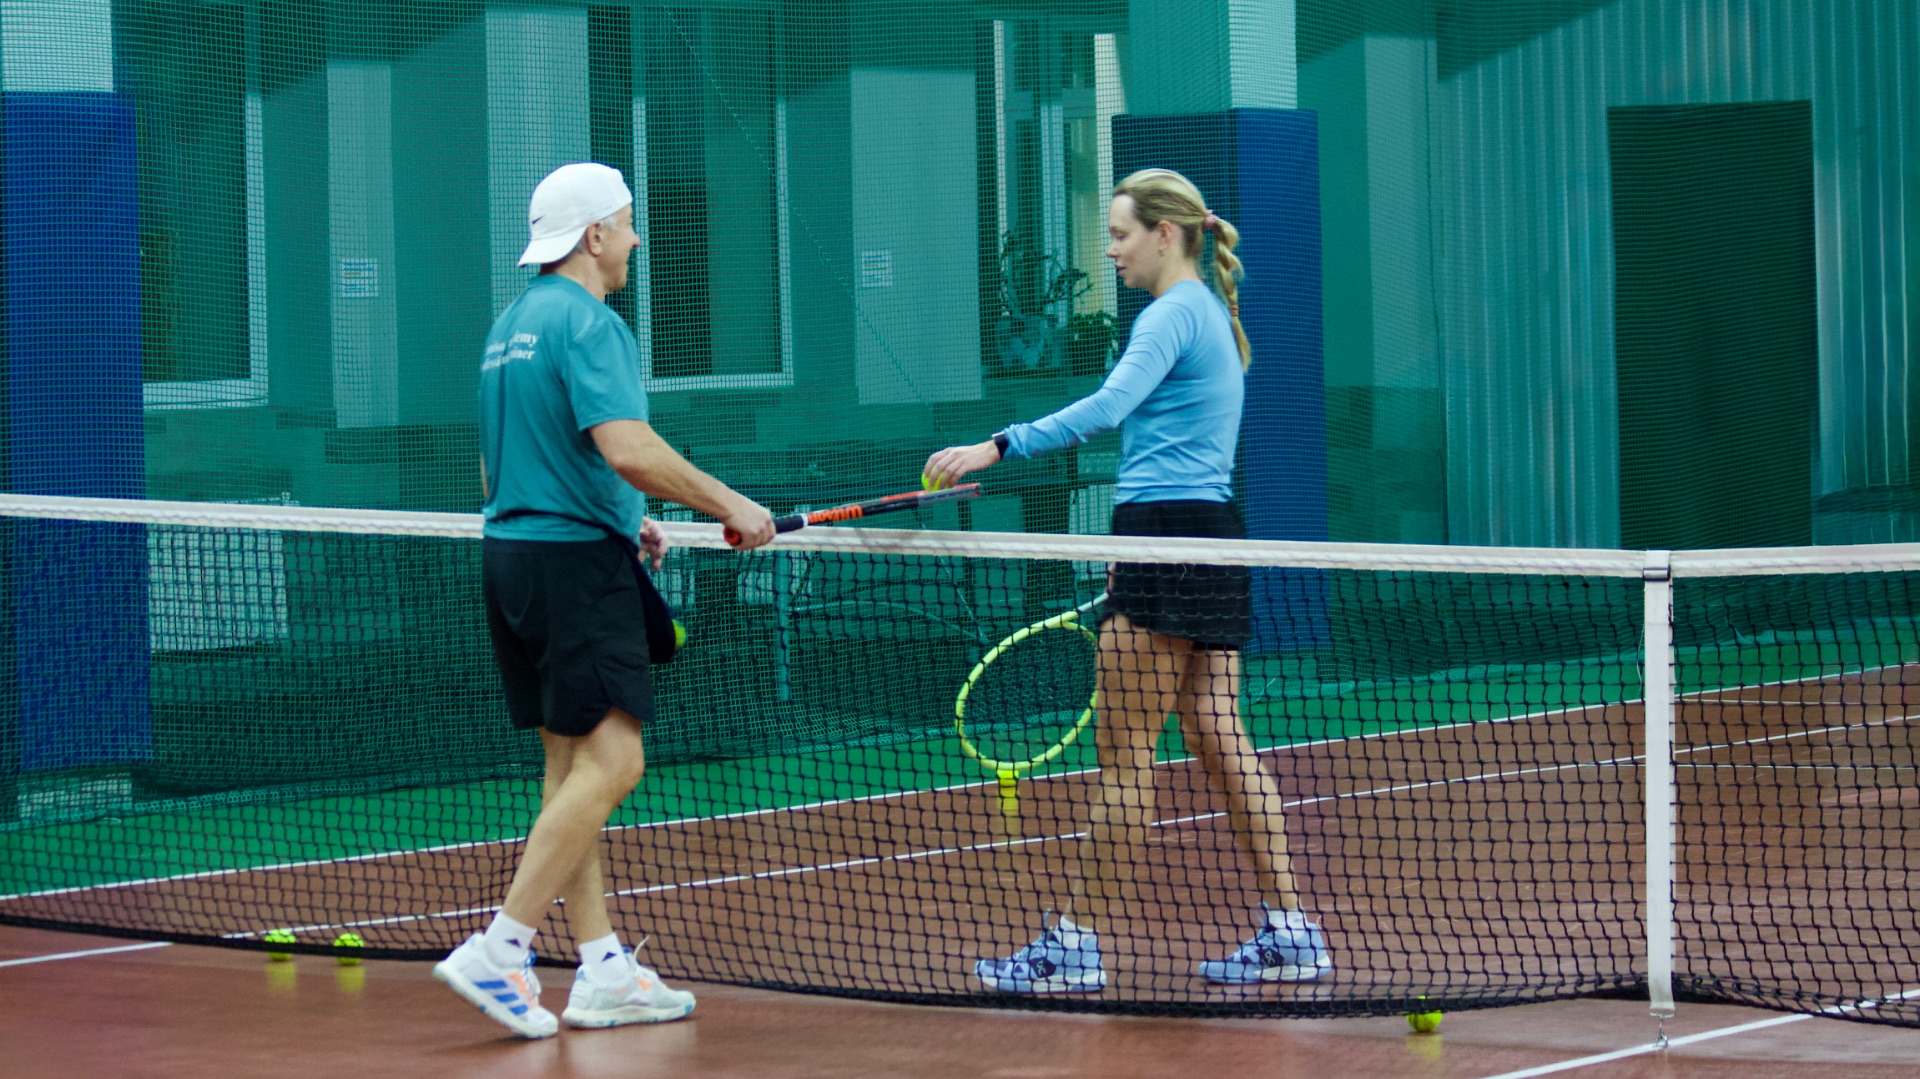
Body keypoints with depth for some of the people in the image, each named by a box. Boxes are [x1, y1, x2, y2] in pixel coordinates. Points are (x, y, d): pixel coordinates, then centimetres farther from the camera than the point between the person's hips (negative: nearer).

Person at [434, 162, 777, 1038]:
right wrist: (728, 506, -15)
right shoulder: (588, 323, -13)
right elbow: (629, 451, -25)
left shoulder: (511, 325, 17)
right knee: (610, 760, -10)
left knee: (572, 764, 9)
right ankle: (500, 949, -16)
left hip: (512, 549, 10)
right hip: (575, 561, -10)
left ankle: (601, 969, 9)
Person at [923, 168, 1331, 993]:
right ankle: (1288, 932, 8)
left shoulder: (1174, 314, -11)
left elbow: (1108, 407, -28)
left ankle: (1079, 946, -2)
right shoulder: (1212, 315, 20)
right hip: (1211, 535, 10)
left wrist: (997, 448, -35)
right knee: (1220, 743, 9)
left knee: (1124, 754, -6)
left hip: (1166, 535, -10)